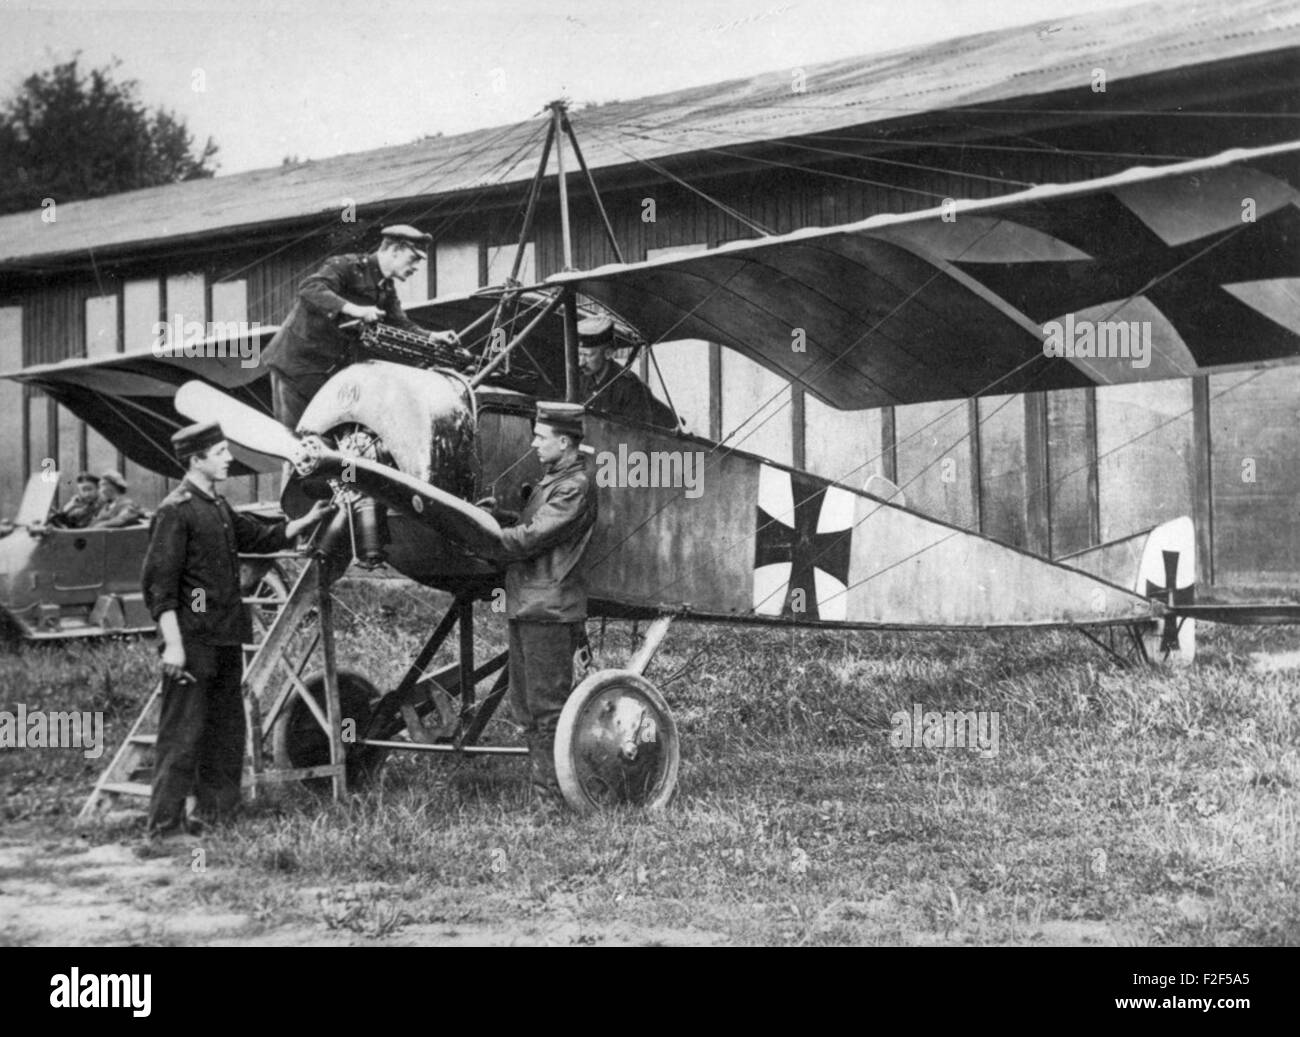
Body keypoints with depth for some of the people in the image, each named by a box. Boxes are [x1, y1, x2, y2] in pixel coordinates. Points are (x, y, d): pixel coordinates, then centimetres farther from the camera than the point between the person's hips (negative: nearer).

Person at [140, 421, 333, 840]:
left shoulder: (219, 508, 15)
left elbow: (263, 538, 31)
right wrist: (173, 644, -22)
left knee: (226, 729, 14)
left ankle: (216, 811, 24)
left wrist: (307, 520, 23)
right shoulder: (176, 511, -12)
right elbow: (158, 584, -17)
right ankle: (165, 821, -3)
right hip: (193, 640, -9)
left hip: (226, 639, 9)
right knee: (182, 732, -7)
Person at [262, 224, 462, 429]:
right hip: (297, 360, -8)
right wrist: (353, 310, -44)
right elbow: (309, 290, -32)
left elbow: (401, 325, 6)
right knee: (291, 433, -3)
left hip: (334, 366, 8)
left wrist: (432, 336, -14)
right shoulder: (346, 265, -17)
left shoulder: (386, 290, 9)